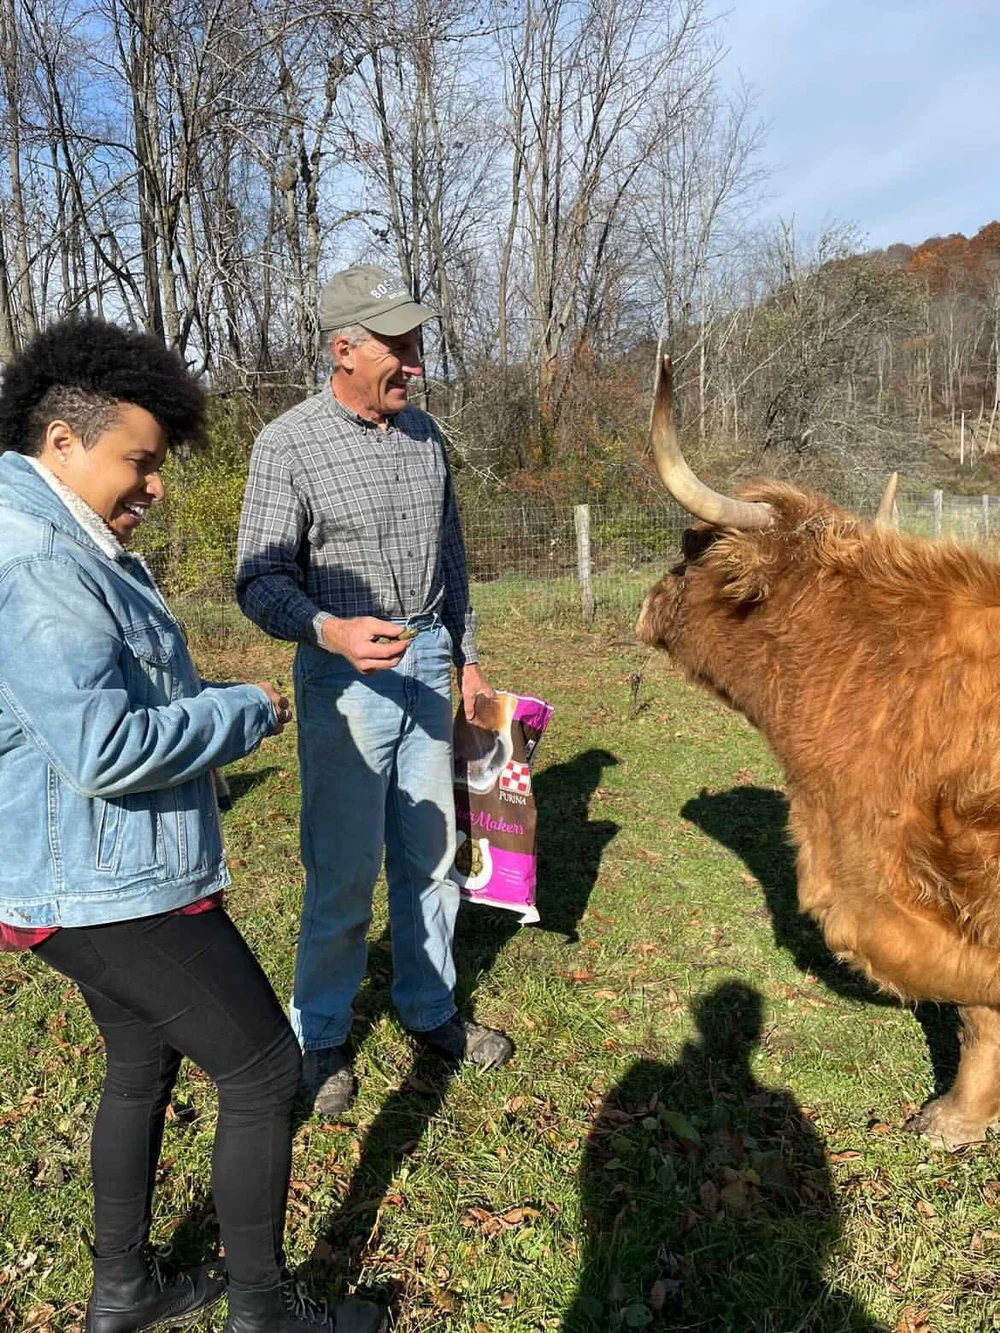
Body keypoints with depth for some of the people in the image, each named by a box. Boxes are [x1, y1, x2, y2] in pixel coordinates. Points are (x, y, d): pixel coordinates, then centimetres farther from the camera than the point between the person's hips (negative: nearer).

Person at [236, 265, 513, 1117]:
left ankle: (430, 1009, 32)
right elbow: (261, 580, -11)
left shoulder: (422, 431, 7)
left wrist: (467, 657, 17)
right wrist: (331, 631, -30)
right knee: (345, 870, 2)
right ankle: (319, 1037, 23)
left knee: (430, 852, 14)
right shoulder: (289, 445, -11)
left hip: (428, 662, 6)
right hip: (346, 672, -5)